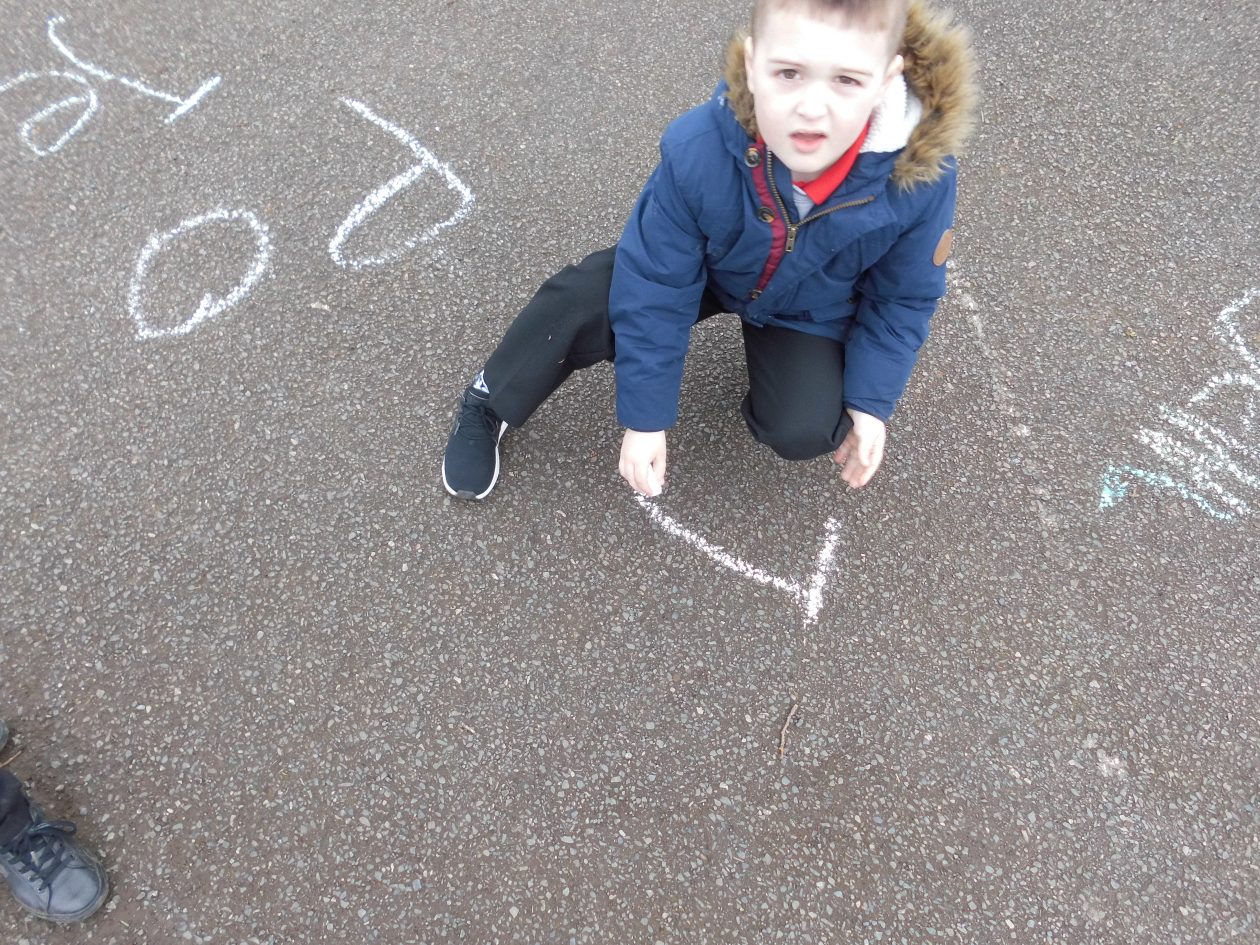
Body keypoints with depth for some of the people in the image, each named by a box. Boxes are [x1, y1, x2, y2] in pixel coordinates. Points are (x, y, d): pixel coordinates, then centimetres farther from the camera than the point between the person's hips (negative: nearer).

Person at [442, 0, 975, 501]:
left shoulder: (921, 176, -34)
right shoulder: (698, 150, -37)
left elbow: (904, 300, -12)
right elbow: (655, 286, -24)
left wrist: (872, 403, -11)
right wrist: (645, 415, -20)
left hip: (808, 313, 1)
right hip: (708, 268, 0)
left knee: (802, 431, -21)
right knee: (581, 302, -21)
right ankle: (488, 405, 5)